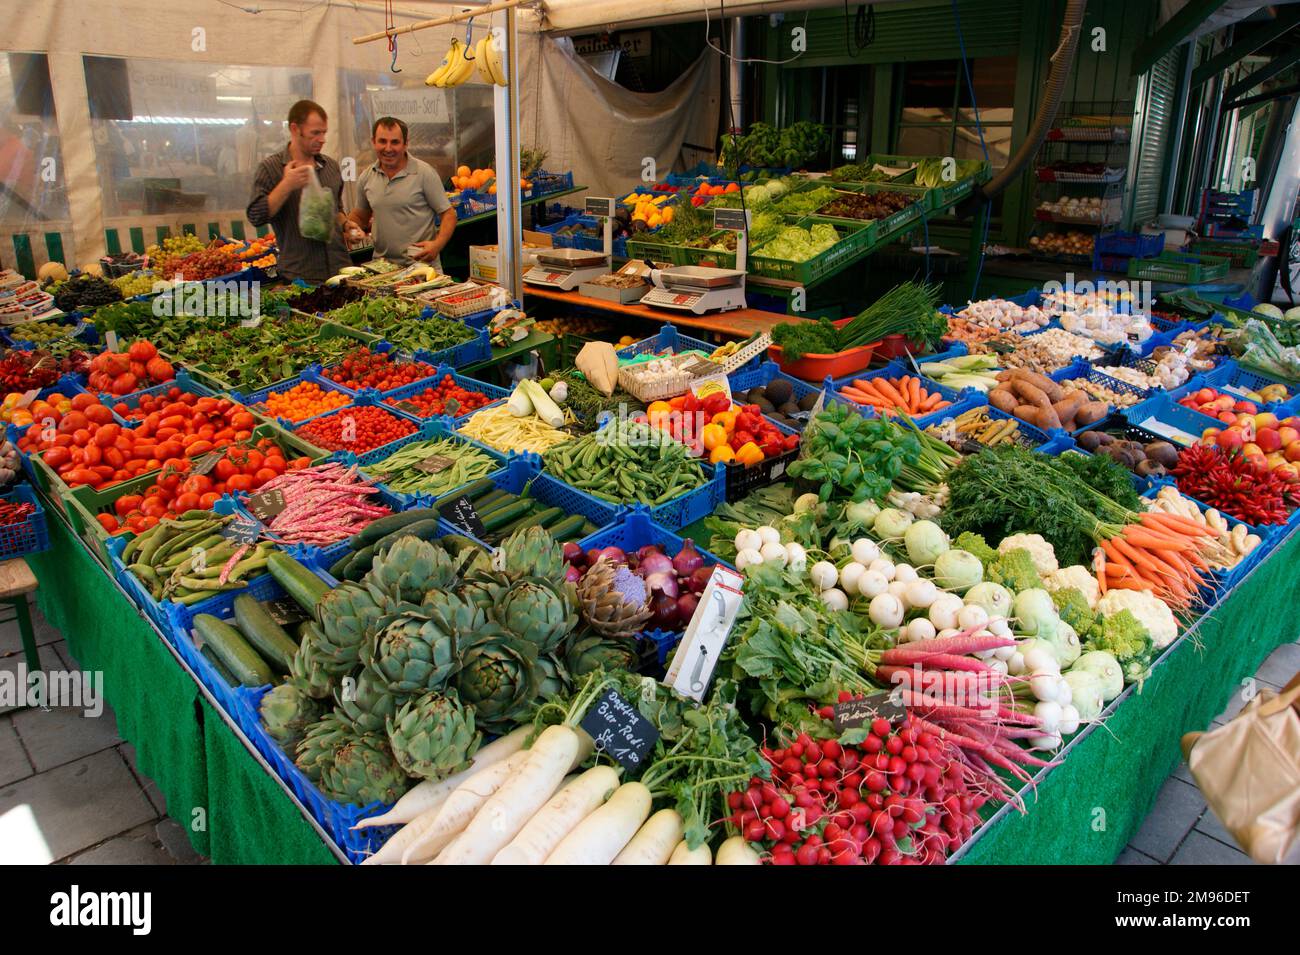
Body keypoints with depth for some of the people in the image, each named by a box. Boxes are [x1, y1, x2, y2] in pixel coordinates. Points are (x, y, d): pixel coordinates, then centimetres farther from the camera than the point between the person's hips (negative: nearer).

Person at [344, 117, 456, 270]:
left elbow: (448, 214, -3)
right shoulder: (366, 178, 9)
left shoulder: (424, 173, -4)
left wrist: (437, 244, -19)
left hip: (422, 266, -4)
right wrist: (350, 226, 0)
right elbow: (360, 215, 23)